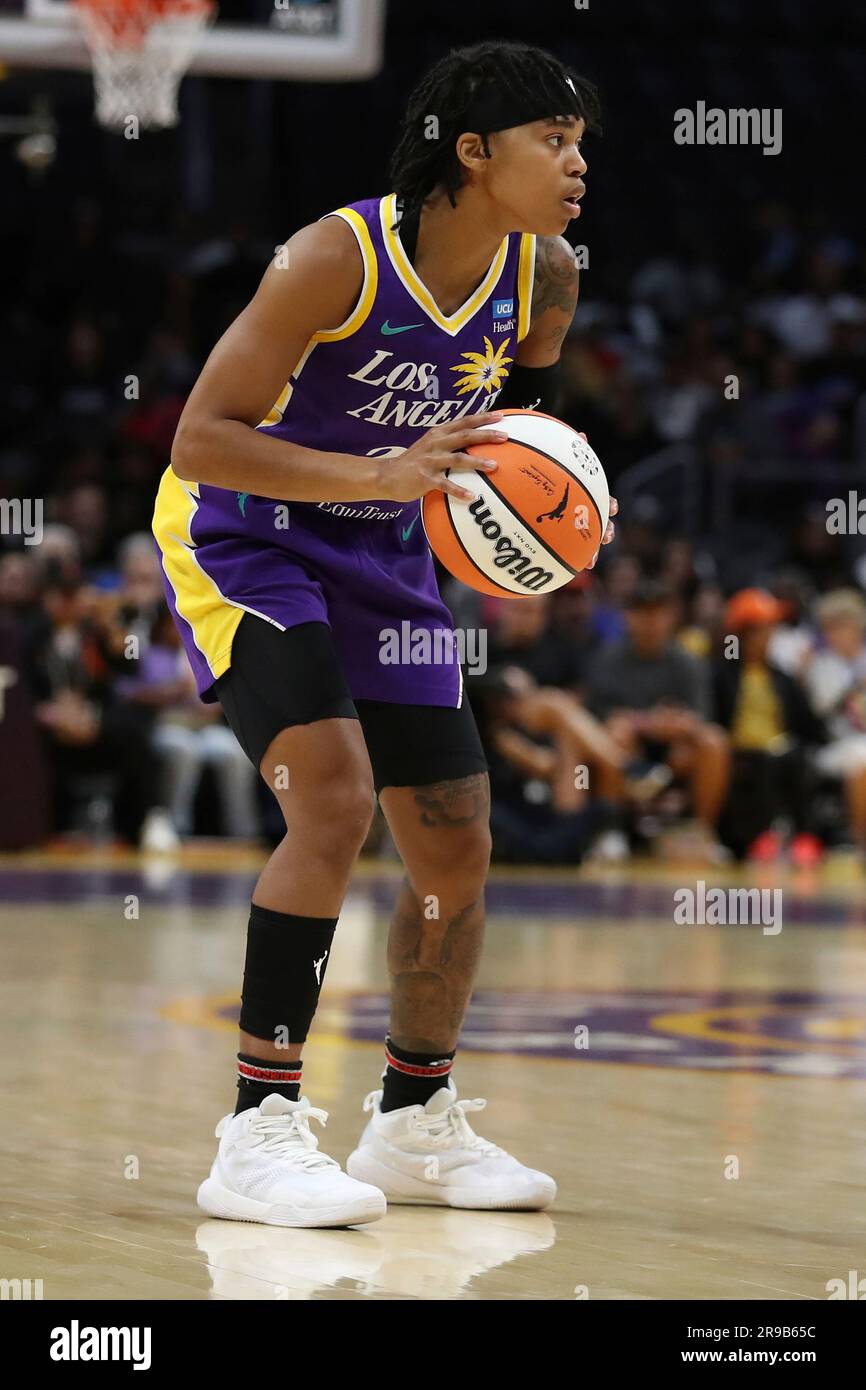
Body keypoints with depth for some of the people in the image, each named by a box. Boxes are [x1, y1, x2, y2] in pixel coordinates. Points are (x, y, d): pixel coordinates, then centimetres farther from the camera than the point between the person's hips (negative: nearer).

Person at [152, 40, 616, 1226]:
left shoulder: (546, 276, -10)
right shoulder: (337, 258, -29)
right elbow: (200, 439, -30)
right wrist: (382, 474, -40)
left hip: (382, 550, 7)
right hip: (239, 532, -7)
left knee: (458, 848, 6)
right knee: (335, 794, -25)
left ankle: (415, 1126, 26)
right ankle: (258, 1132, -20)